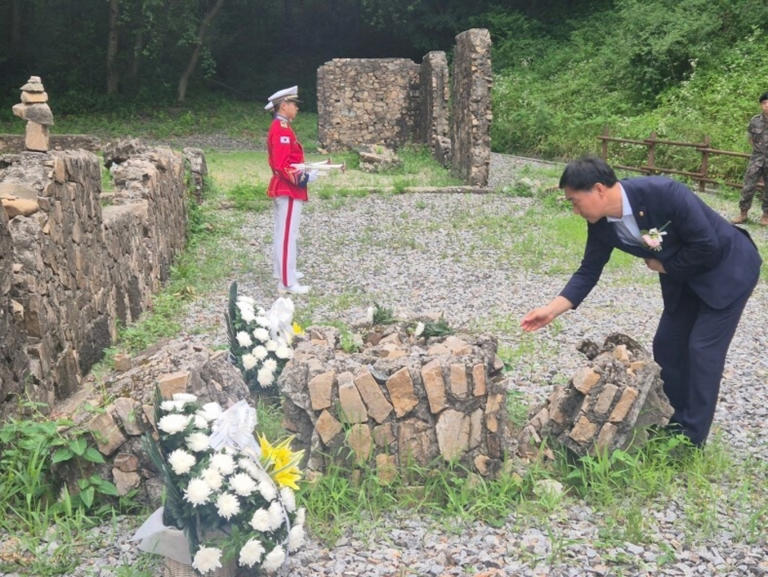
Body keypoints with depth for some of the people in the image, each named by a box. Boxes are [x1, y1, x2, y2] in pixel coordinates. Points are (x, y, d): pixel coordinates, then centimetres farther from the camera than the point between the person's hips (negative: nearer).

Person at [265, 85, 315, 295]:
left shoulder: (278, 127, 13)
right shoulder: (282, 129, -19)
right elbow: (281, 165, -26)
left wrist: (302, 171, 16)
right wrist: (302, 177, -26)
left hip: (283, 188, 11)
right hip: (289, 190, -11)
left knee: (282, 232, 20)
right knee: (288, 235, -9)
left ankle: (280, 270, 33)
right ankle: (287, 283, -8)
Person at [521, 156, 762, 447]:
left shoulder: (663, 193, -35)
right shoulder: (601, 225, -14)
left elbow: (707, 246, -30)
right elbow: (589, 271, -4)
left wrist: (664, 266, -16)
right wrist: (552, 310, -13)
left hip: (728, 268, -7)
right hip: (683, 276, 7)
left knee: (703, 348, -8)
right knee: (666, 345, 9)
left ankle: (691, 439, 2)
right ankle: (672, 425, 26)